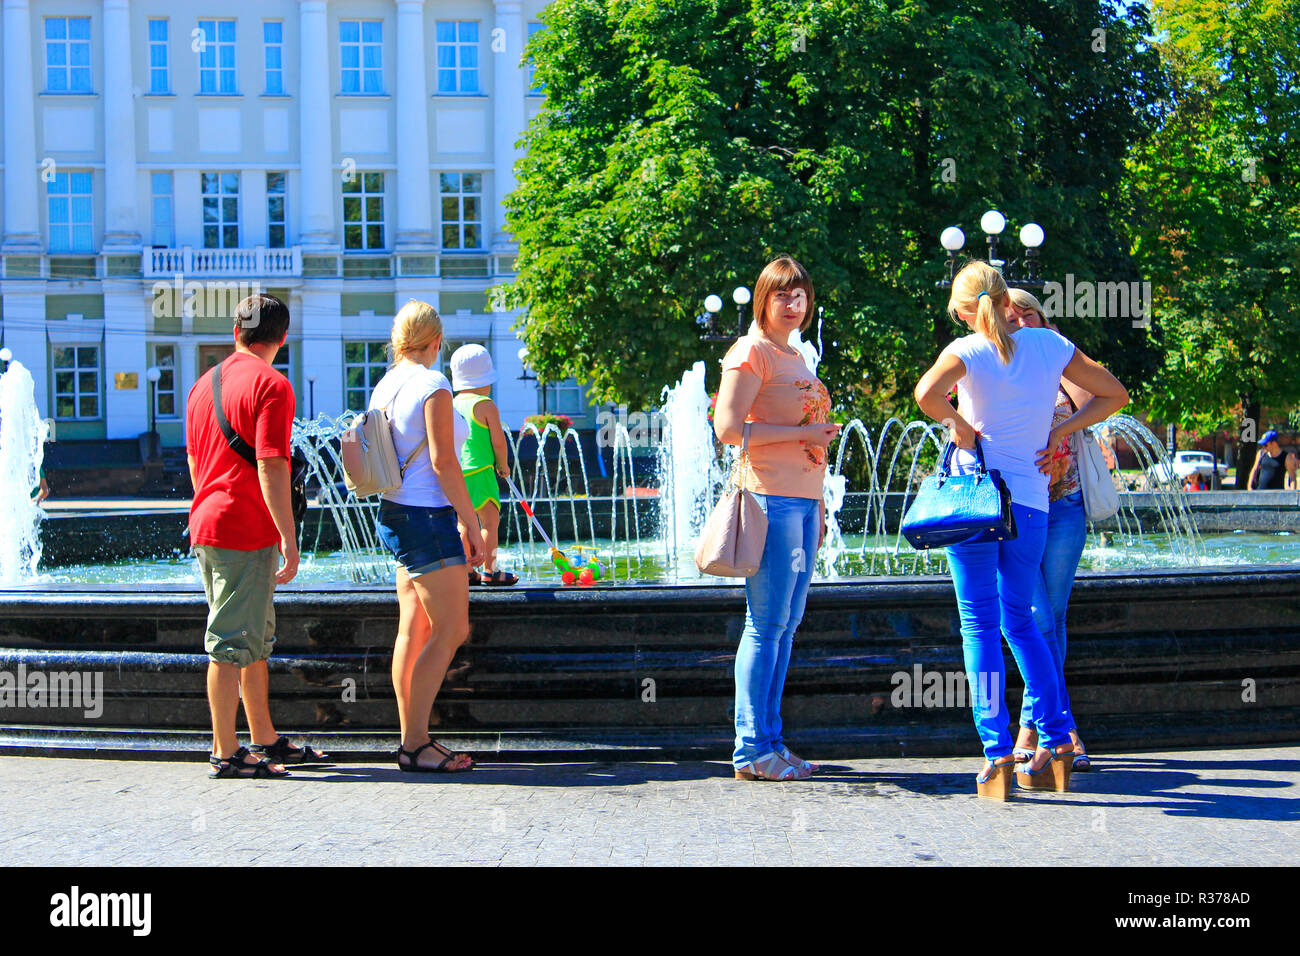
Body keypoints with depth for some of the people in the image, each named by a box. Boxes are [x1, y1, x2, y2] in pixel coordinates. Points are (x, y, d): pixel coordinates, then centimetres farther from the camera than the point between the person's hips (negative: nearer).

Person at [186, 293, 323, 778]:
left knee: (256, 641, 16)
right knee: (233, 644, -4)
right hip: (246, 531, -9)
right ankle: (226, 753, 1)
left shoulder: (204, 383, 14)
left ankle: (265, 739, 23)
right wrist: (289, 538, -18)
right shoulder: (271, 385, -12)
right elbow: (270, 467, -19)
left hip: (206, 523, 9)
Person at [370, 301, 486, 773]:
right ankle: (416, 744, -6)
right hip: (427, 517, -9)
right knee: (450, 631, -5)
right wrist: (471, 522, -11)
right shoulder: (432, 385, -12)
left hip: (395, 515, 9)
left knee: (414, 631, 10)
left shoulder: (384, 386, 12)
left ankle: (411, 740, 12)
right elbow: (443, 463, -17)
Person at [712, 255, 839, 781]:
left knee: (787, 624, 8)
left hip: (803, 500, 9)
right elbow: (728, 428, -16)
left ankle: (769, 742, 13)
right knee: (768, 624, -8)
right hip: (772, 497, -9)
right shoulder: (752, 352, -5)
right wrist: (805, 432, -14)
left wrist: (818, 507, 21)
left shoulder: (795, 357, 22)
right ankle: (753, 748, -4)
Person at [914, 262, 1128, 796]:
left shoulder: (969, 350, -5)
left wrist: (957, 422, -7)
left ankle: (997, 755, -5)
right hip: (1031, 502, 4)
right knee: (1020, 621, 17)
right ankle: (1055, 744, 11)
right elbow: (1114, 394, 13)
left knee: (980, 626, 1)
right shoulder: (1050, 345, 7)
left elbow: (927, 393, -25)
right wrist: (1061, 431, 10)